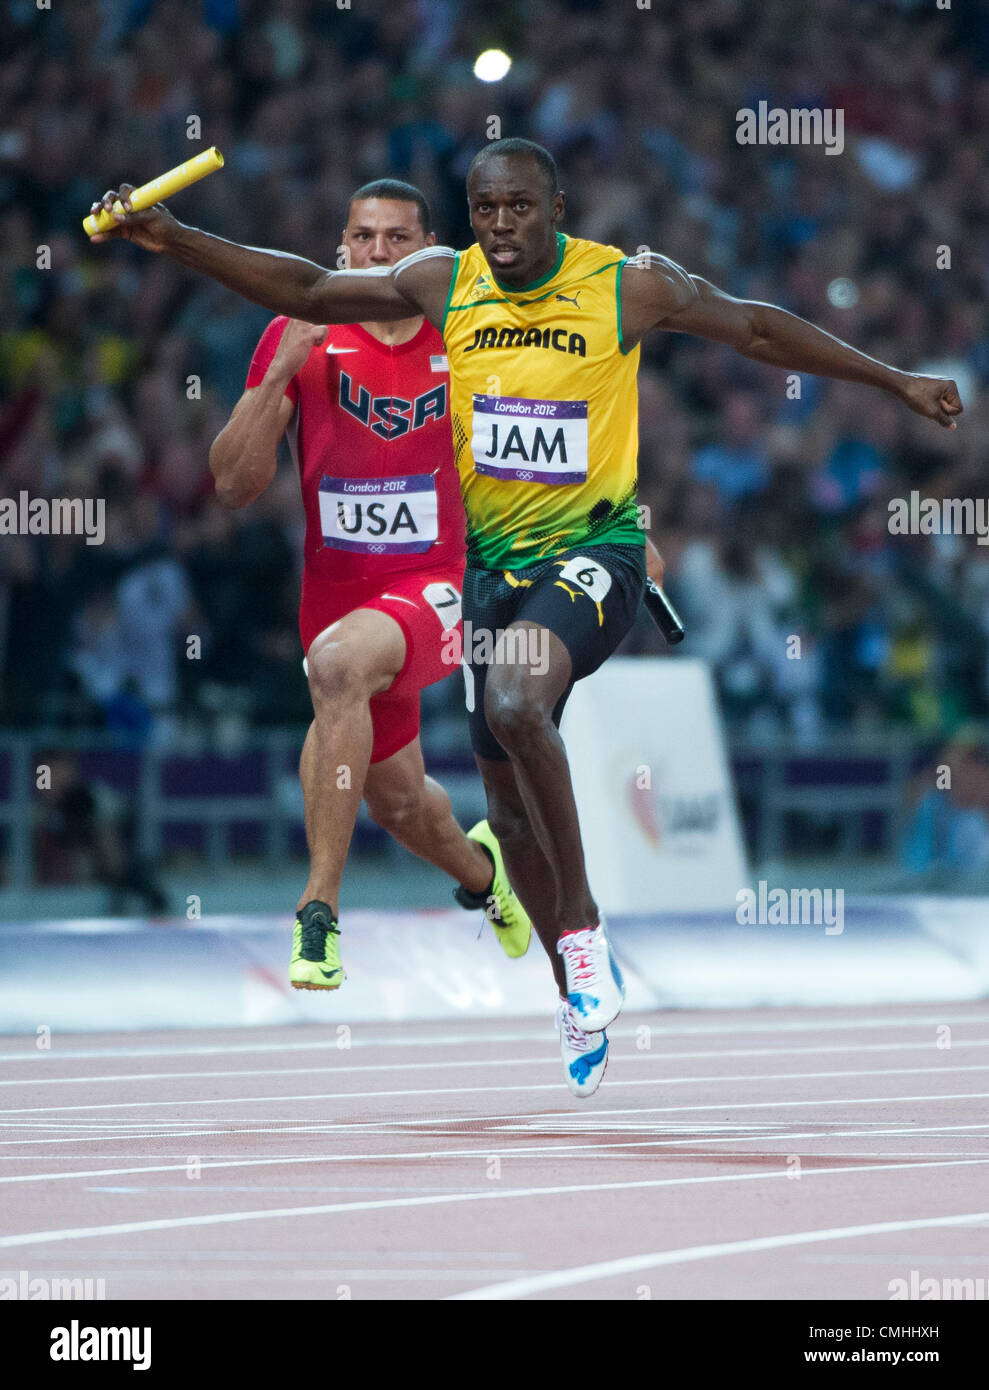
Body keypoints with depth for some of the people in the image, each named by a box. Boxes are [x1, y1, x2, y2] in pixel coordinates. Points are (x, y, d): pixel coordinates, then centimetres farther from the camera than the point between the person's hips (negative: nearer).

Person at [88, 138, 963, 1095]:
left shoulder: (630, 286, -9)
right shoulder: (443, 283, -1)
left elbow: (757, 329, 3)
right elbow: (304, 290, 3)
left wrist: (894, 382, 10)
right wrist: (173, 241, -6)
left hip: (592, 550, -5)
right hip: (493, 560, 5)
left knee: (515, 705, -33)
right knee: (510, 804, 9)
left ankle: (583, 926, -18)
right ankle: (581, 998, 29)